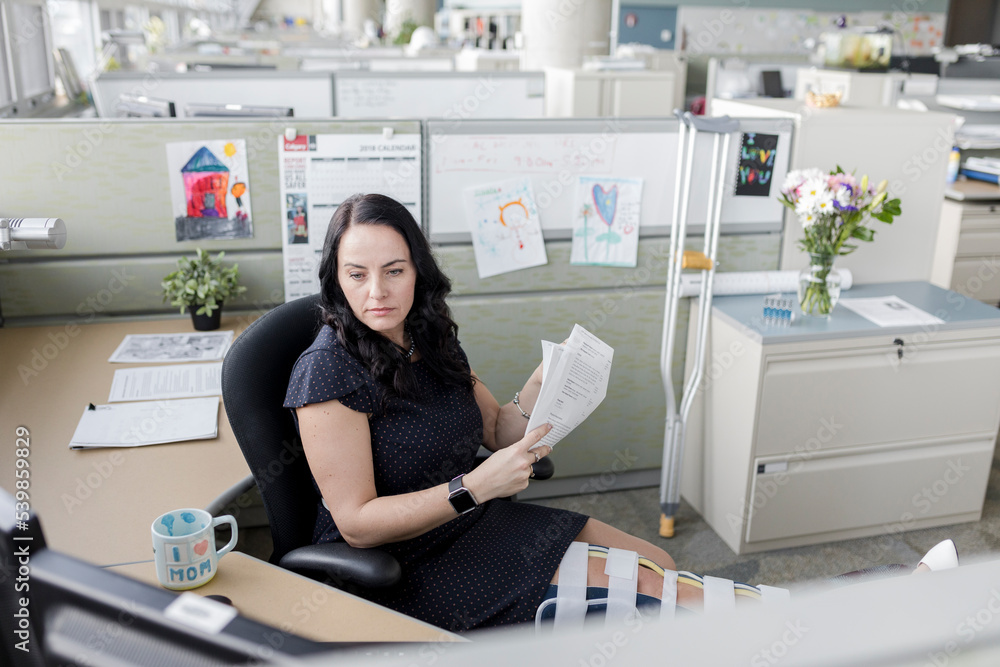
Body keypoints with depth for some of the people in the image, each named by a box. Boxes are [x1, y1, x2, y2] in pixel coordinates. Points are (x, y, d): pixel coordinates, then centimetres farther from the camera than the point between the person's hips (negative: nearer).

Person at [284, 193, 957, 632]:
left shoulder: (428, 340, 3)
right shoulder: (330, 371, -21)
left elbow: (494, 430, 8)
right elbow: (357, 522, -22)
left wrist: (531, 402, -14)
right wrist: (475, 487, -29)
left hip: (470, 518, 8)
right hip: (406, 562, -7)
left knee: (655, 563, -2)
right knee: (638, 588, -12)